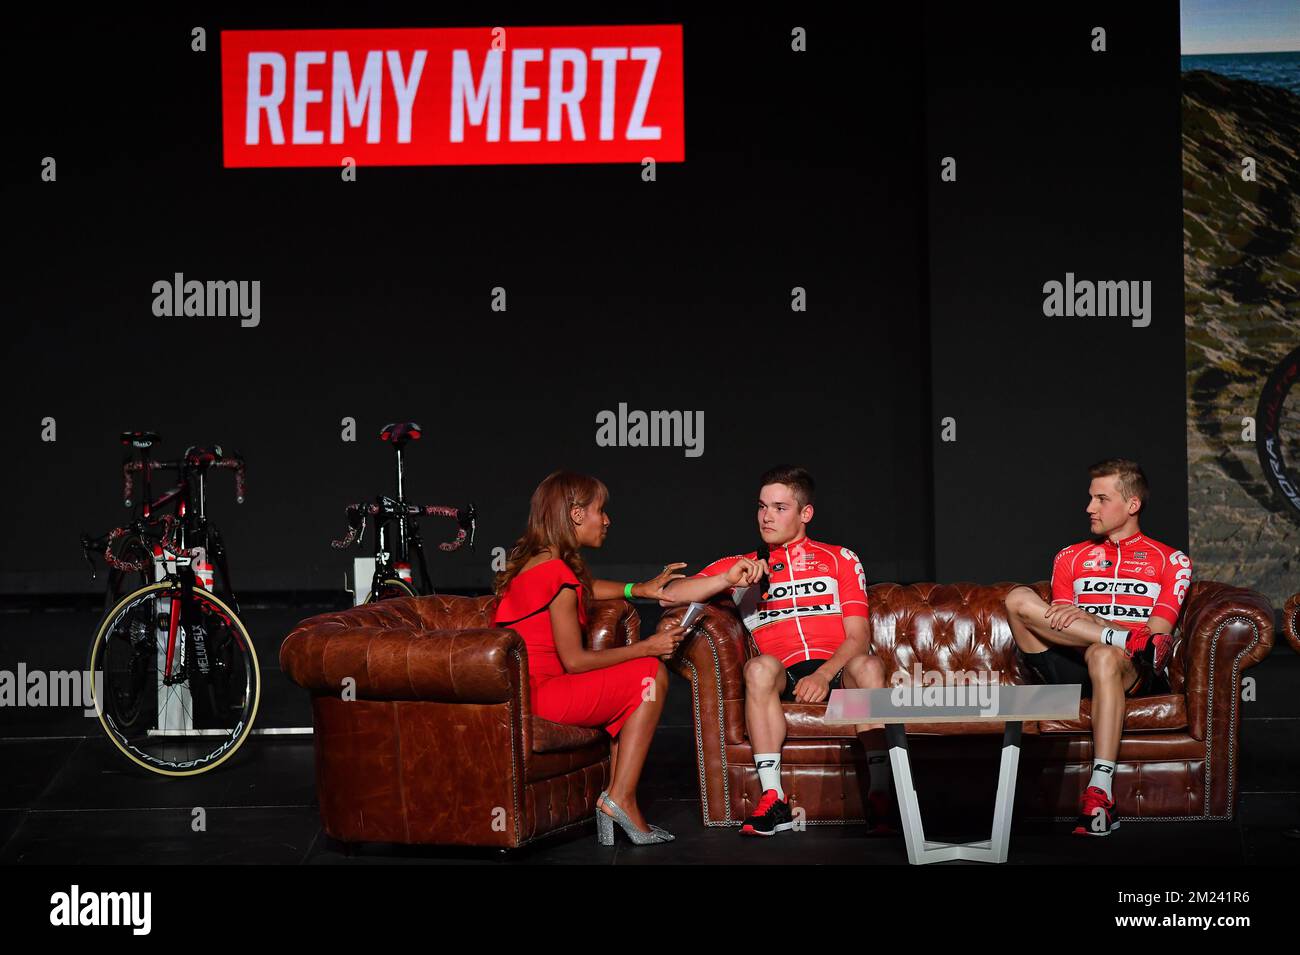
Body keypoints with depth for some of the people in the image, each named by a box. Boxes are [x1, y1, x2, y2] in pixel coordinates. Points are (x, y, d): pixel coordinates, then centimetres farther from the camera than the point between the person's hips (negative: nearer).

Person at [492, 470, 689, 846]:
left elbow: (584, 588, 36)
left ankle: (616, 801, 9)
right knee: (651, 673, -2)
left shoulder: (528, 560, 14)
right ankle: (620, 799, -3)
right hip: (537, 696, -10)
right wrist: (646, 647, -6)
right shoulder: (559, 574, -15)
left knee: (634, 687, 21)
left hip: (512, 692, 10)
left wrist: (640, 589, 25)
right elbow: (574, 660, -14)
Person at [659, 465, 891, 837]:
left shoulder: (840, 560, 15)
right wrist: (728, 580, -8)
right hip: (785, 680, 1)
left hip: (838, 673, -1)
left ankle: (880, 793, -38)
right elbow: (669, 595, 9)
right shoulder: (744, 566, 19)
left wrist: (824, 675, -17)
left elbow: (858, 636, 3)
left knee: (868, 664, -34)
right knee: (760, 666, -34)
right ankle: (774, 800, -37)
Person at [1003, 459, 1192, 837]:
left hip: (1137, 676, -4)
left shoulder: (1171, 561, 13)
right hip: (1074, 669, 4)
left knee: (1103, 656, -42)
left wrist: (1086, 618, -15)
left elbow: (1158, 633, -1)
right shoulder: (1071, 558, 24)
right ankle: (1133, 643, -25)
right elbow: (1057, 629, 13)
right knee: (1019, 598, -18)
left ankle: (1100, 792, -52)